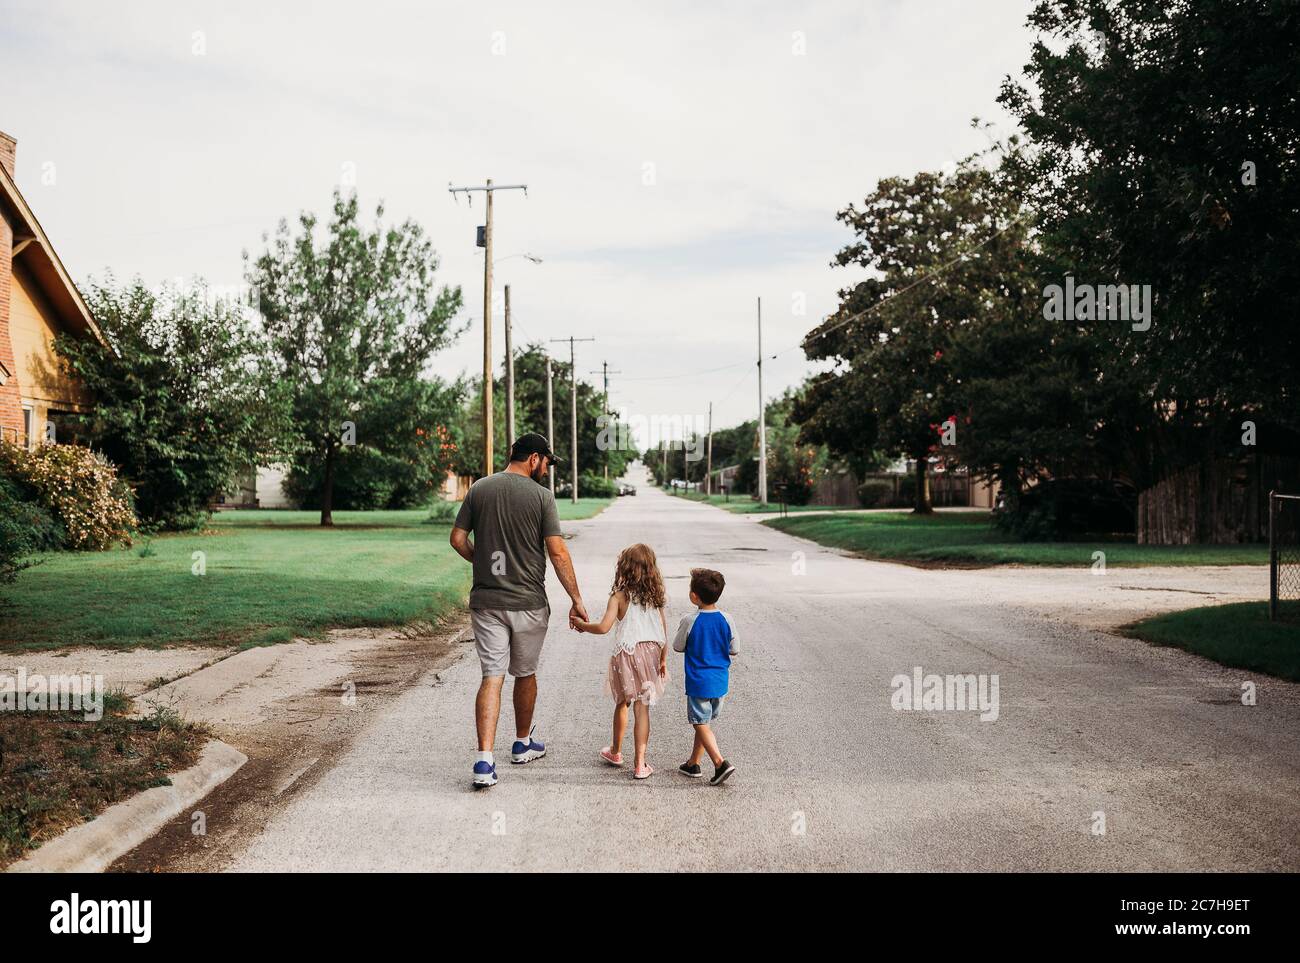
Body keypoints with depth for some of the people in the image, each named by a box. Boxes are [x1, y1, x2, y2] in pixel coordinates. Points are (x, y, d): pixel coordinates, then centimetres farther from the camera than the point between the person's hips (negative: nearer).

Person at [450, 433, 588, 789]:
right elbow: (557, 552, -10)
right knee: (525, 674, 17)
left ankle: (484, 760, -10)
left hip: (486, 601, 2)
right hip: (528, 602, -2)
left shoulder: (478, 489, 3)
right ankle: (523, 744, 35)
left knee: (491, 677, 2)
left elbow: (458, 538, 4)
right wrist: (576, 600, -4)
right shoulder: (541, 495, -8)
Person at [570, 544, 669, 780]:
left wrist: (581, 625, -2)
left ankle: (615, 752, 38)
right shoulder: (655, 597, 4)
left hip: (626, 654, -2)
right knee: (642, 709, 4)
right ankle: (640, 764, 2)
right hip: (650, 653, 2)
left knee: (622, 703, 19)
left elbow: (604, 627, -18)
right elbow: (664, 632, 7)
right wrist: (663, 660, 18)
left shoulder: (619, 596, -10)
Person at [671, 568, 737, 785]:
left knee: (701, 724, 3)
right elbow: (733, 650, 4)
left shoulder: (689, 621, -15)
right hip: (720, 681, 5)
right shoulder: (727, 620, -5)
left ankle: (721, 763, -11)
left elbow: (678, 647, -1)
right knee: (705, 722, 18)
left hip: (698, 682, -5)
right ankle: (693, 764, 27)